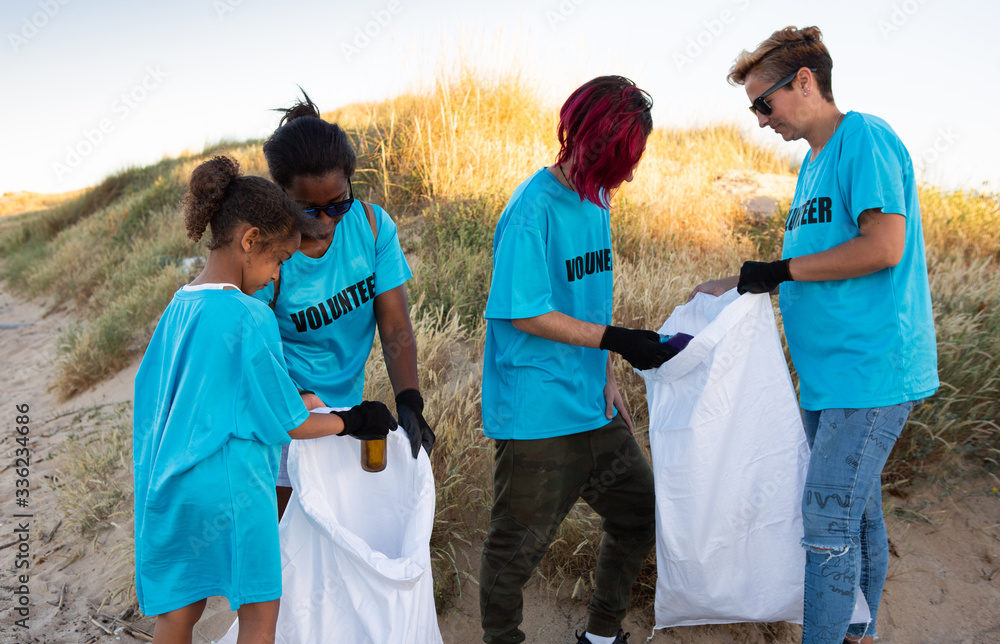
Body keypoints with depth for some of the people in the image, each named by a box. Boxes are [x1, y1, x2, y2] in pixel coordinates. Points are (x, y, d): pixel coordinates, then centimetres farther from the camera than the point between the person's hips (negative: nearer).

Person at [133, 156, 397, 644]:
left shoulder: (178, 307, 5)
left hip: (169, 488, 7)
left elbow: (148, 392, 15)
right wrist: (352, 422, 3)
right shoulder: (250, 317, -17)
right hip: (230, 487, -7)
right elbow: (288, 424, -11)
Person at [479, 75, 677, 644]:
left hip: (593, 408, 9)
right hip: (537, 418, -9)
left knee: (642, 513, 17)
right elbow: (526, 315, -19)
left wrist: (608, 380, 10)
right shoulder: (534, 210, -18)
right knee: (518, 545, 4)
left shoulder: (596, 202, 8)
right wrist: (616, 340, -19)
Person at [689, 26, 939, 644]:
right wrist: (738, 283, 17)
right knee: (857, 512, 18)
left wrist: (781, 270, -15)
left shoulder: (865, 138, -11)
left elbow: (884, 247, -21)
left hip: (871, 372, -9)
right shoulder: (815, 162, 17)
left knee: (828, 523, -7)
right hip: (829, 376, 9)